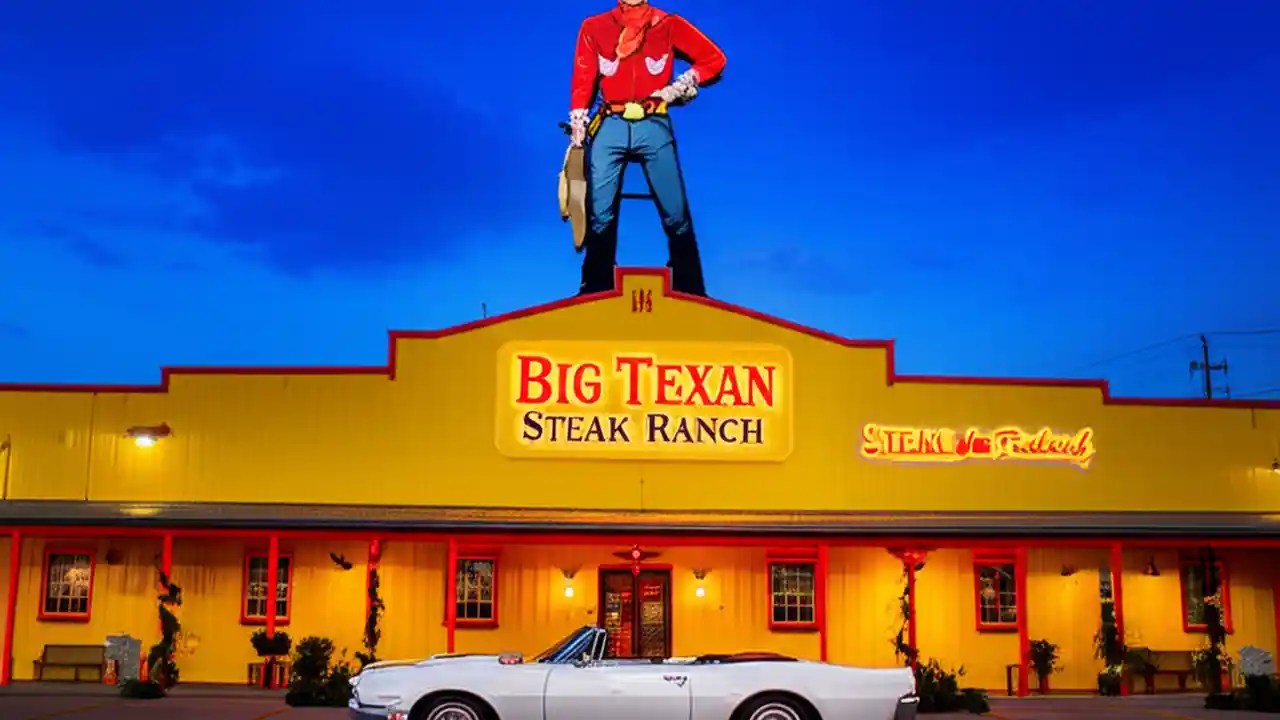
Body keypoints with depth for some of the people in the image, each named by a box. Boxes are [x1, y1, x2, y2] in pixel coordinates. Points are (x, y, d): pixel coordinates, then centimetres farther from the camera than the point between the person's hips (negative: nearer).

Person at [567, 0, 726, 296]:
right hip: (610, 127, 1)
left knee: (676, 215, -1)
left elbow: (715, 59, 9)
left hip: (653, 127, -1)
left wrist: (681, 85, -2)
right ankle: (594, 293, 13)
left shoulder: (669, 25, 7)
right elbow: (583, 80, 4)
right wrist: (578, 126, -5)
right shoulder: (594, 27, 9)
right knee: (599, 215, 1)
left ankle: (691, 294, 10)